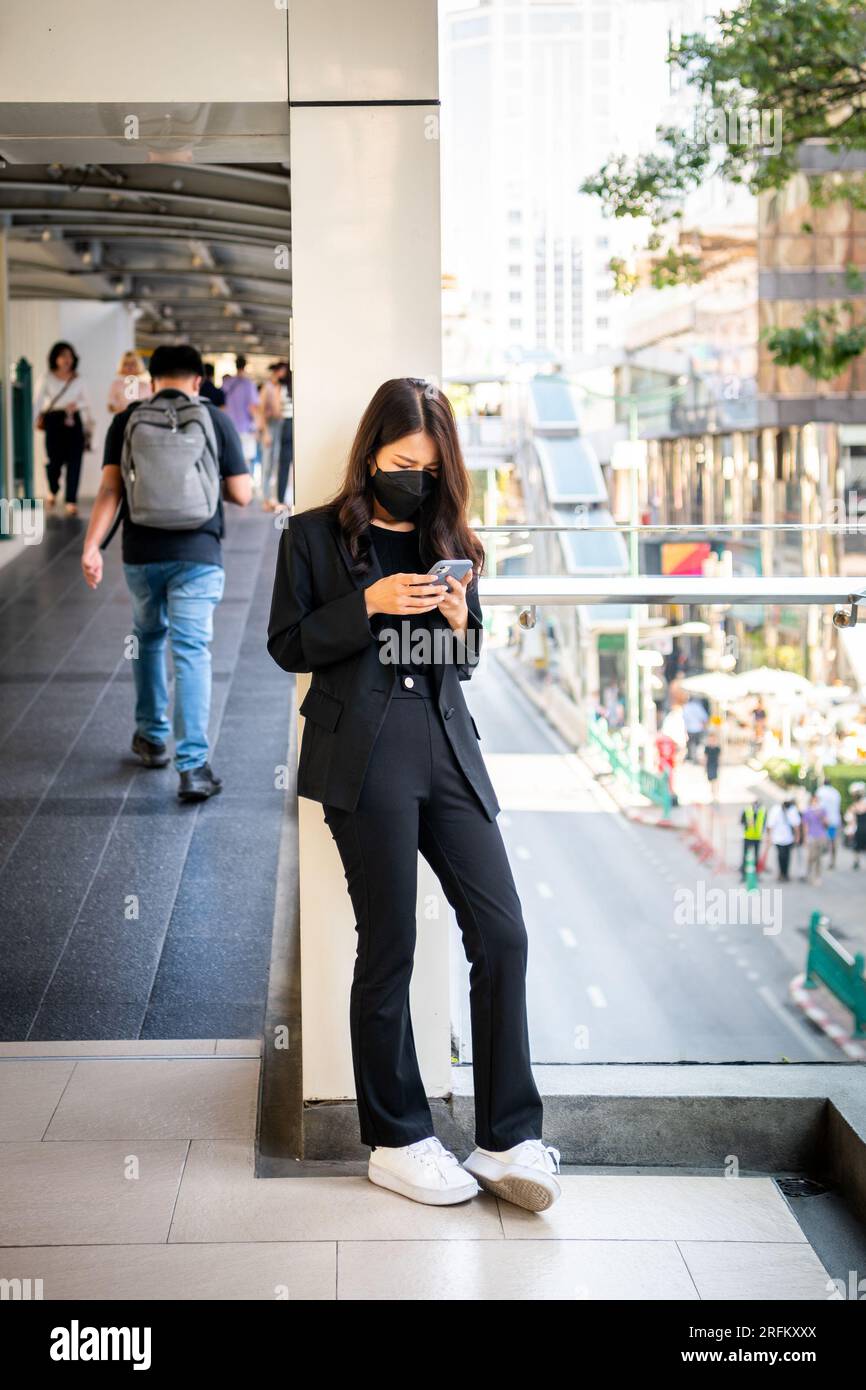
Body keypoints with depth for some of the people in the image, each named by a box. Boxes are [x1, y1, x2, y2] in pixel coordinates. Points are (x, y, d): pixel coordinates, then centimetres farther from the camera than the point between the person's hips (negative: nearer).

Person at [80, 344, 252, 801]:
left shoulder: (126, 422, 2)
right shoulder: (216, 421, -1)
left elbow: (109, 490, -6)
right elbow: (242, 495, -1)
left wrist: (92, 546, -9)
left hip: (141, 554, 2)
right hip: (197, 556, -2)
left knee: (148, 638, 24)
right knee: (192, 652, -4)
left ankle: (151, 738, 35)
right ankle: (192, 766, -13)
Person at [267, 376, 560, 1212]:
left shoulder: (451, 542, 17)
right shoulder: (314, 537, 6)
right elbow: (286, 645, 2)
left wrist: (460, 623, -2)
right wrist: (368, 604, -11)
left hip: (447, 750, 4)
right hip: (364, 757, -4)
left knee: (502, 933, -4)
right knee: (388, 950, 0)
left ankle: (507, 1139, 4)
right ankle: (396, 1142, 14)